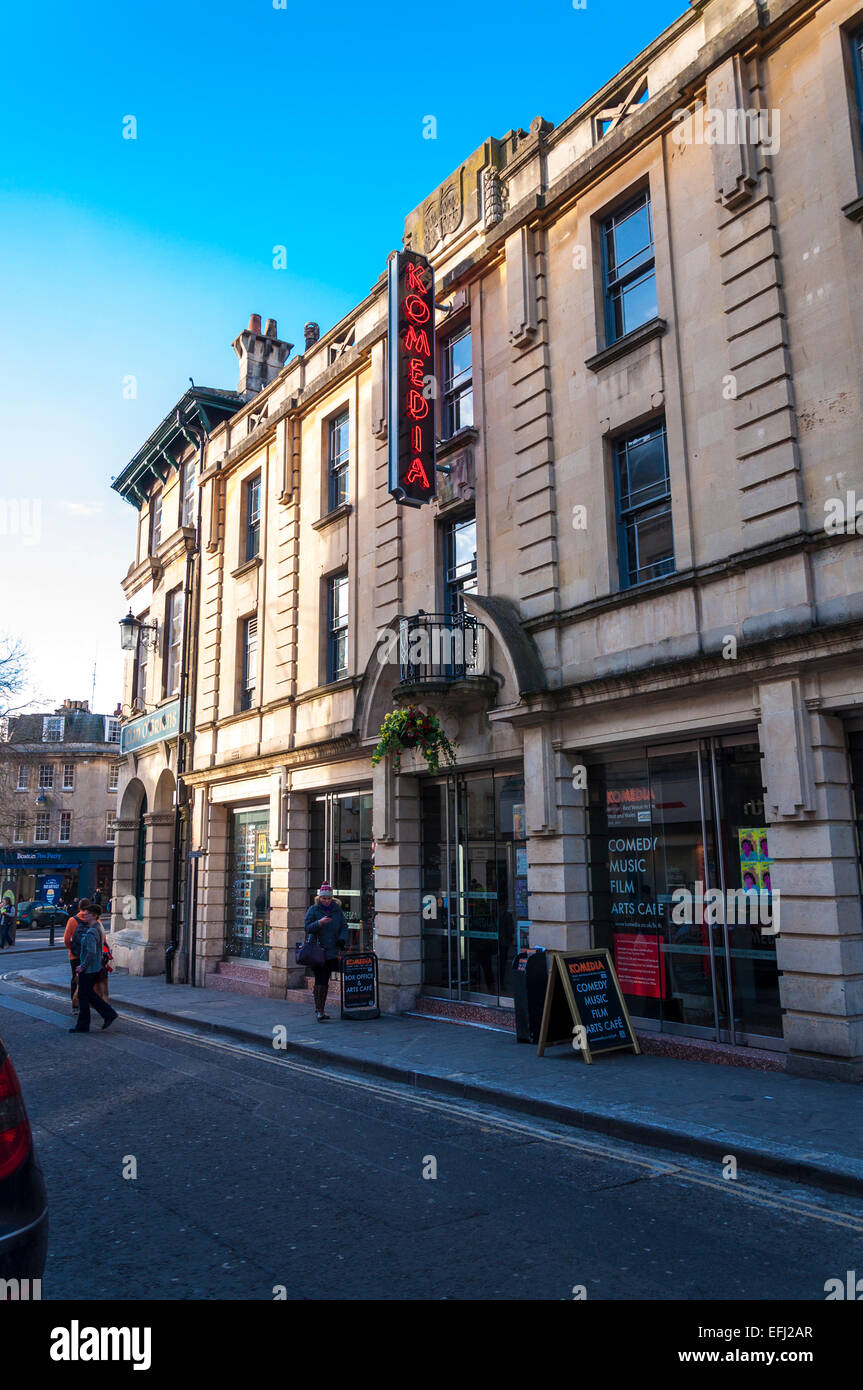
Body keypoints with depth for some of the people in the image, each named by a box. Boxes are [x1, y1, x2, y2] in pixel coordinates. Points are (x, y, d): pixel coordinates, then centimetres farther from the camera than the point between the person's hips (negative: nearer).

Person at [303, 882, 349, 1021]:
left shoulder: (337, 909, 10)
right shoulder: (313, 909, 1)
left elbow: (344, 926, 13)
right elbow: (307, 927, -3)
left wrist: (342, 939, -4)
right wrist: (319, 922, -19)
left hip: (332, 952, 4)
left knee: (325, 981, 7)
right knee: (320, 981, -10)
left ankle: (320, 1009, 18)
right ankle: (319, 1011, -8)